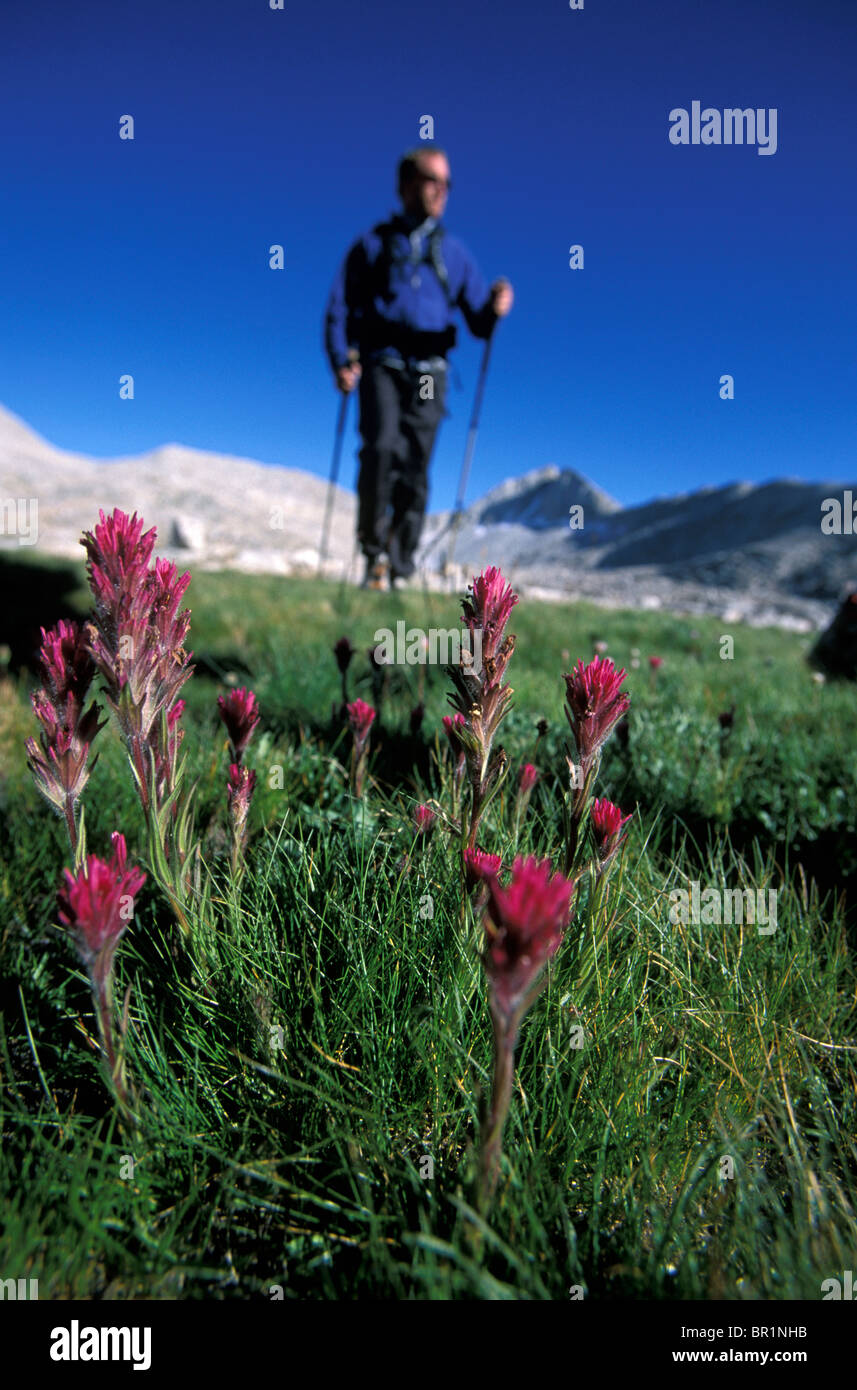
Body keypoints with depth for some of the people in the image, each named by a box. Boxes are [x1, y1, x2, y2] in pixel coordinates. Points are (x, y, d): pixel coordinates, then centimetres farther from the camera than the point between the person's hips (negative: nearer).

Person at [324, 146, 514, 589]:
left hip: (429, 373, 2)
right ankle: (374, 549, -9)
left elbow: (479, 322, 14)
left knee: (414, 470, -4)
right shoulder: (373, 244, 13)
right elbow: (340, 307, 7)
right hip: (380, 365, -2)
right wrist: (341, 361, -9)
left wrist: (494, 310, -10)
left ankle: (399, 570, 5)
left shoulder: (454, 252, 19)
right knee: (381, 448, -23)